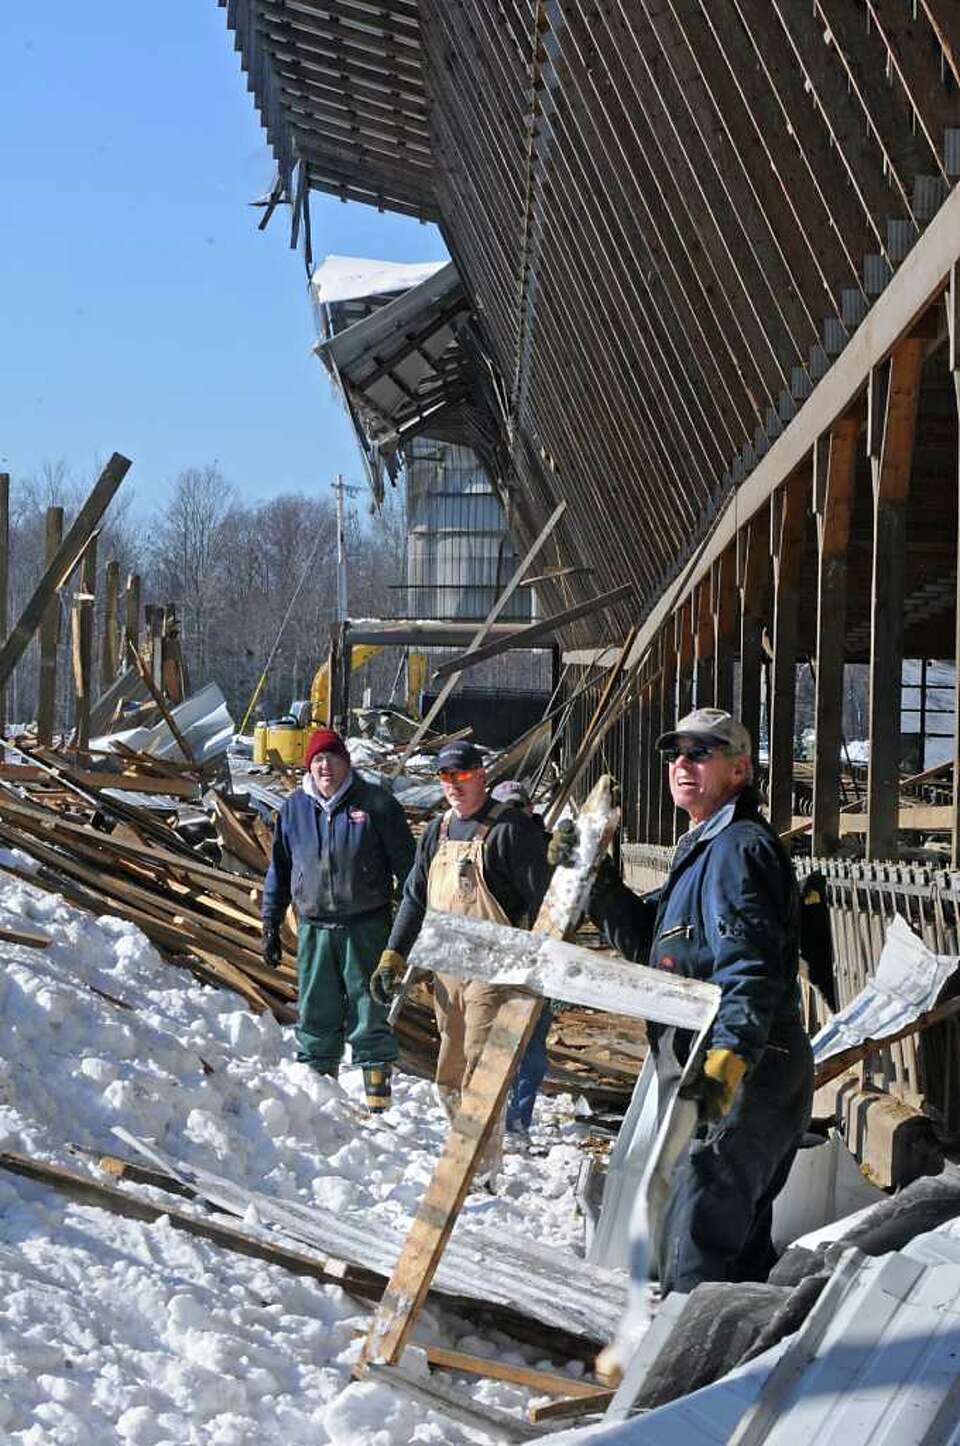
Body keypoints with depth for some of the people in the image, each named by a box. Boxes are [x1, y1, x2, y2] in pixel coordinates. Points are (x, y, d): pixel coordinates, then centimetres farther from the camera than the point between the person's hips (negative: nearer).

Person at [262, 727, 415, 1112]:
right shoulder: (295, 809, 7)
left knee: (368, 1008, -1)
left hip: (366, 926, -3)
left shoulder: (376, 803, -3)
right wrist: (270, 925, 14)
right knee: (316, 1013, 7)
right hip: (314, 928, 3)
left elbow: (406, 863, 0)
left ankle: (378, 1090, 5)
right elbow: (279, 869, 16)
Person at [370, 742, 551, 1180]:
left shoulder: (509, 829, -9)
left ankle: (481, 1175, -8)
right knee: (449, 1080, 11)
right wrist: (394, 955, 15)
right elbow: (415, 897, 22)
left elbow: (541, 899, -12)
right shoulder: (437, 832, 15)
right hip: (446, 970, 8)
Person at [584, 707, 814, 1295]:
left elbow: (751, 966, -27)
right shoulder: (705, 849, 20)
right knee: (738, 1227, 21)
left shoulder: (739, 847, -14)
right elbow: (648, 941, 23)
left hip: (747, 1075, -11)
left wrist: (728, 1058, -39)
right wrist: (599, 882, 8)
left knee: (698, 1229, -13)